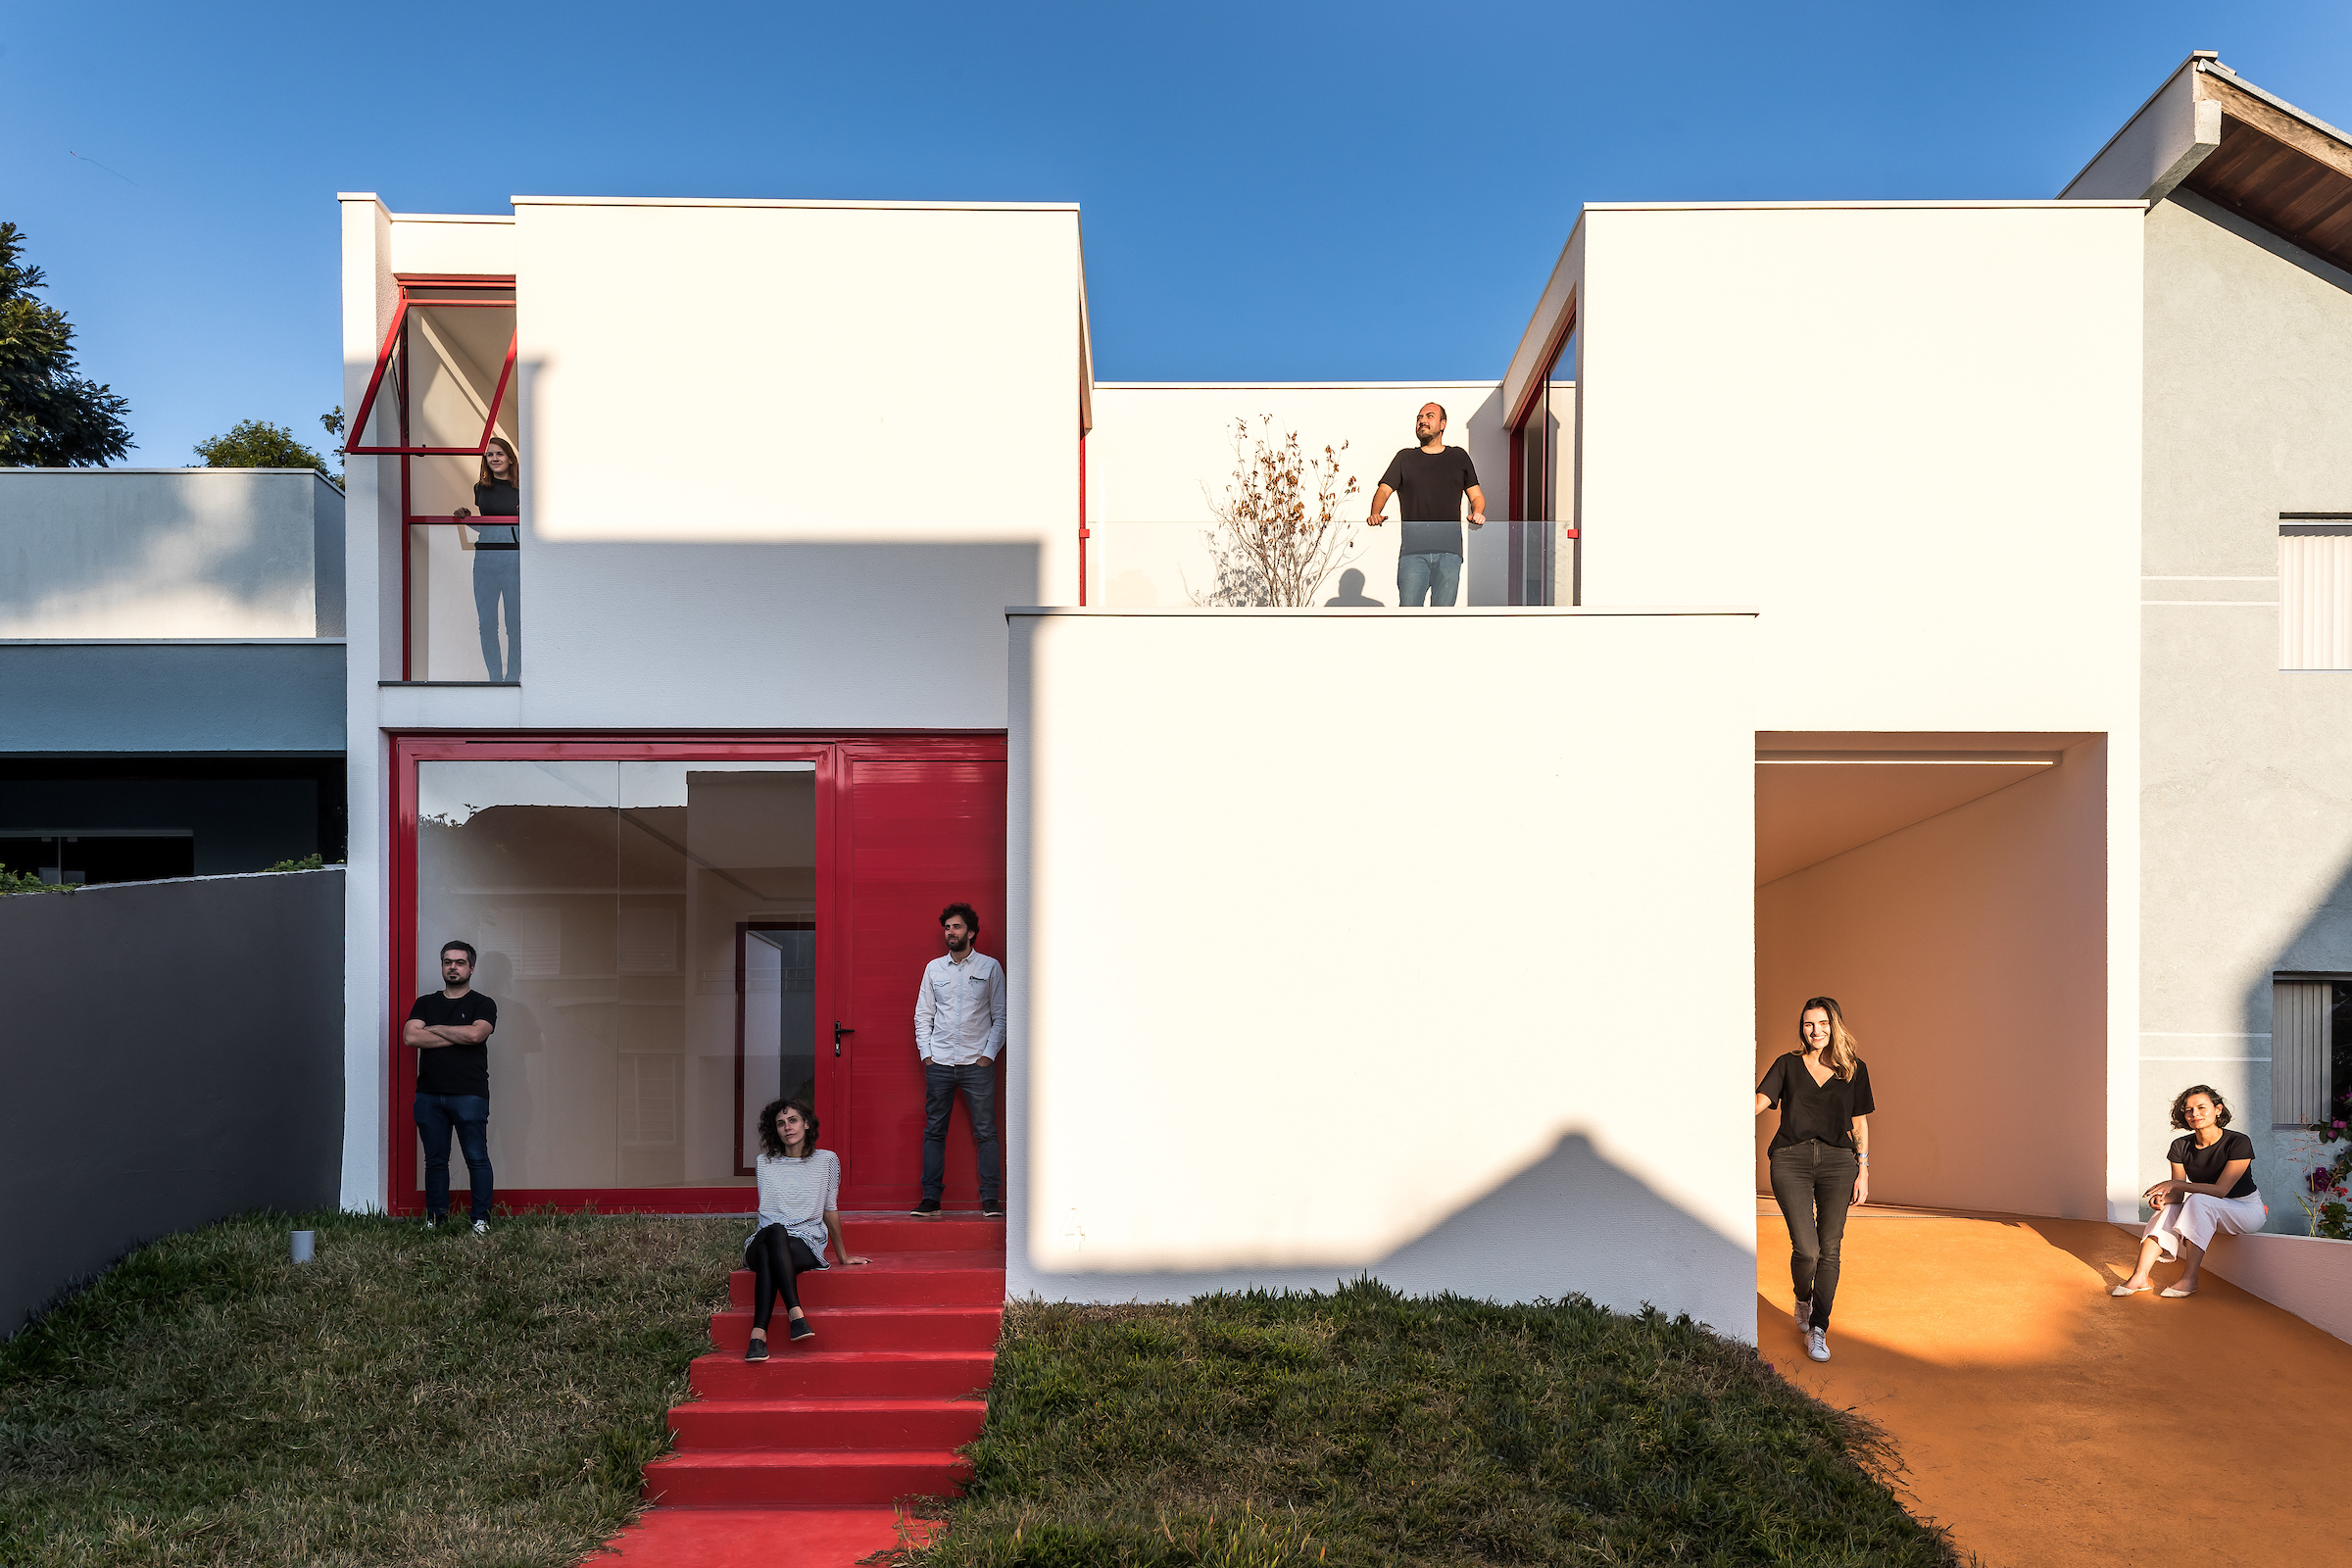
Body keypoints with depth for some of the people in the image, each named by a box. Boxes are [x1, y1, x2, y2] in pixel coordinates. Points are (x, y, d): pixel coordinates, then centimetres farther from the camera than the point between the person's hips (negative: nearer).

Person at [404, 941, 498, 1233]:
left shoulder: (483, 1005, 5)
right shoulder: (425, 1003, 15)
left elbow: (475, 1034, -14)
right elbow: (410, 1037, -2)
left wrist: (434, 1028, -3)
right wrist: (456, 1038, -6)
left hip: (469, 1095, -3)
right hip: (429, 1095, 3)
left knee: (477, 1158, -4)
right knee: (435, 1160, 8)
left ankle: (481, 1218, 0)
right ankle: (435, 1217, 17)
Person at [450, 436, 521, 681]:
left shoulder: (521, 489, 4)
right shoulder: (480, 488, 11)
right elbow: (478, 524, 19)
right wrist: (465, 515, 0)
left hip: (515, 558, -3)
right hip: (485, 557, 3)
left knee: (515, 622, -3)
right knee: (487, 622, 3)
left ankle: (513, 677, 6)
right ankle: (495, 678, 12)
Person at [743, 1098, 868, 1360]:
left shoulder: (826, 1160, 11)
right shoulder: (765, 1163, 16)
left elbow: (830, 1210, 17)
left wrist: (843, 1257, 20)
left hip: (805, 1245, -1)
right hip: (762, 1243, 1)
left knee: (768, 1254, -36)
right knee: (774, 1230, -37)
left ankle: (759, 1332, -49)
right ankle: (795, 1313, -50)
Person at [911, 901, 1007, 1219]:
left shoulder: (990, 967, 4)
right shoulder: (934, 968, 10)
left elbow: (1000, 1015, 3)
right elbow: (923, 1014, 12)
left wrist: (988, 1053, -5)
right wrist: (926, 1054, 2)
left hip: (977, 1064, -2)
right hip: (939, 1063, 2)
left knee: (985, 1132, -2)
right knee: (934, 1132, 3)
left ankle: (990, 1199, 3)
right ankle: (931, 1199, 9)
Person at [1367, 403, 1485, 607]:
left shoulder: (1458, 457, 19)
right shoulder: (1406, 457, 17)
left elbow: (1476, 495, 21)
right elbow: (1384, 490, 7)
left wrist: (1477, 513, -3)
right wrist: (1375, 513, -15)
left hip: (1449, 548, 1)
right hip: (1413, 548, -1)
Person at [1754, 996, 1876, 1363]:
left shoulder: (1854, 1069, 9)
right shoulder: (1788, 1065, 7)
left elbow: (1859, 1123, 11)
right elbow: (1760, 1102, -4)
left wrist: (1863, 1171, 7)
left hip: (1837, 1160, 1)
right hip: (1791, 1160, -1)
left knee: (1829, 1250, 1)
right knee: (1806, 1248, -9)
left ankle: (1817, 1330, 13)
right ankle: (1803, 1300, 23)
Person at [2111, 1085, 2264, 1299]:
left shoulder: (2239, 1143, -18)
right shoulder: (2181, 1147, -3)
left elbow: (2220, 1190, -25)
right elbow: (2178, 1195, -7)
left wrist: (2174, 1184, -30)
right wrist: (2163, 1198, -31)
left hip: (2248, 1209, -5)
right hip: (2207, 1210, 5)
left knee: (2198, 1201, -34)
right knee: (2169, 1210, -25)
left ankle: (2190, 1278, -34)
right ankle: (2140, 1276, -36)